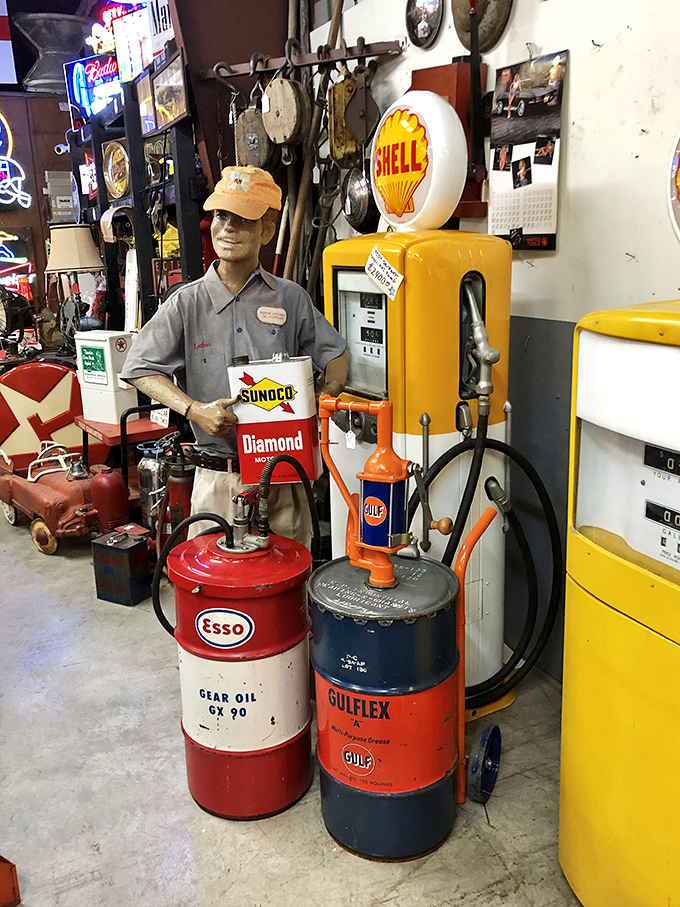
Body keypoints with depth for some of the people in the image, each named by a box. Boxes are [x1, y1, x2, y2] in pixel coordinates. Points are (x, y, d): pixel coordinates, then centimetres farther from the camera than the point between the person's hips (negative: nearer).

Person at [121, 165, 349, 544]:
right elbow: (141, 369, 3)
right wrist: (193, 409, -11)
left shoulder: (290, 298, 5)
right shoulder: (188, 302, 3)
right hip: (217, 476, 0)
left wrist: (321, 398, -6)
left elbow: (336, 354, 14)